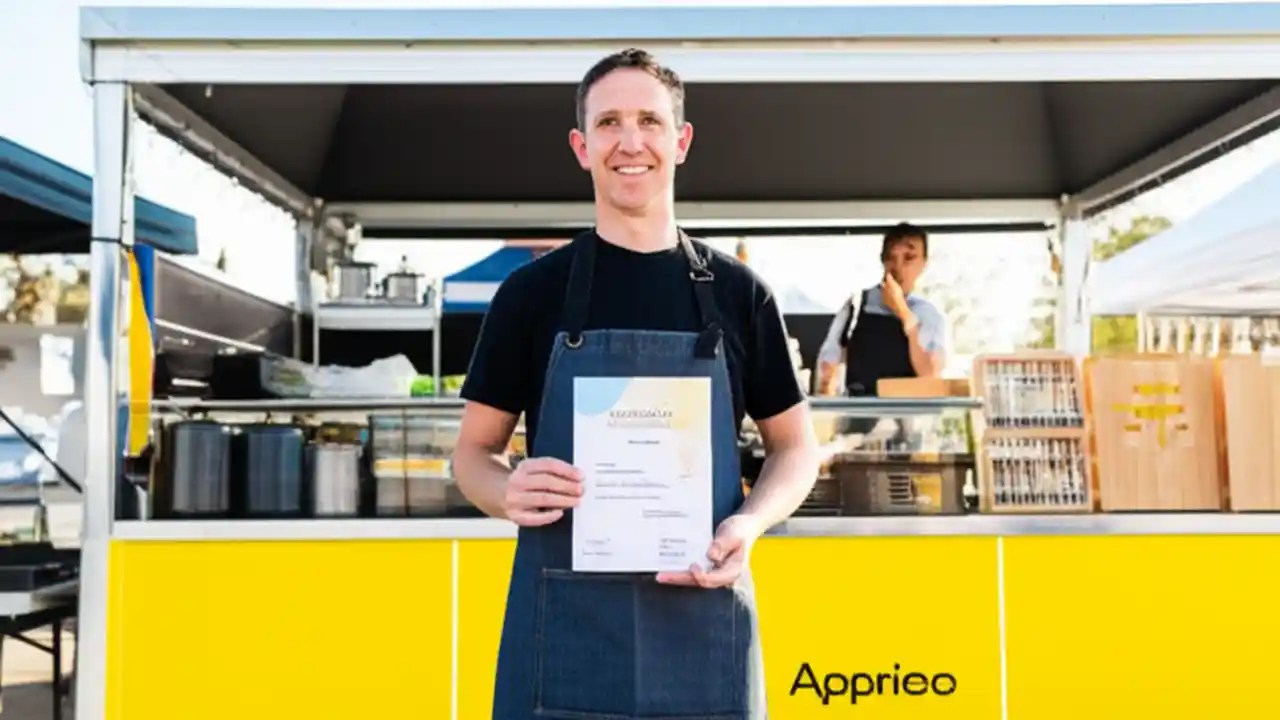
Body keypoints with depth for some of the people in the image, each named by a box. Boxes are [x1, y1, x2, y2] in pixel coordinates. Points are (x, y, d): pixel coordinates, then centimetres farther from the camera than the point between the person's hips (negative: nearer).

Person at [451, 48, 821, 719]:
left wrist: (748, 524, -9)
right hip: (563, 628, 0)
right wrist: (509, 493, -15)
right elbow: (474, 450, 8)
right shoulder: (531, 291, 3)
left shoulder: (738, 292, 5)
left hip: (703, 623, 1)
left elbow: (795, 447, 11)